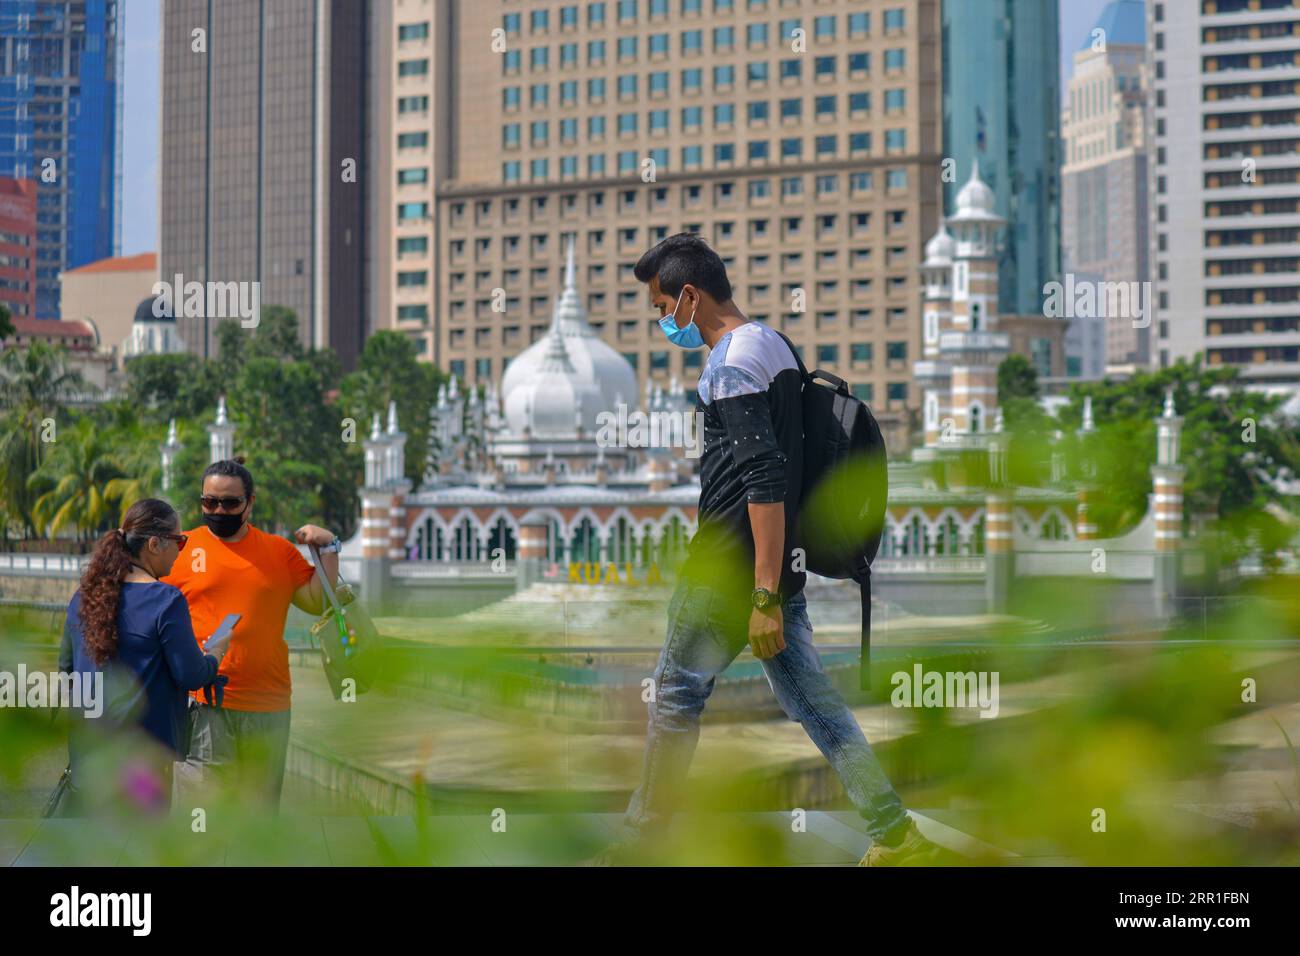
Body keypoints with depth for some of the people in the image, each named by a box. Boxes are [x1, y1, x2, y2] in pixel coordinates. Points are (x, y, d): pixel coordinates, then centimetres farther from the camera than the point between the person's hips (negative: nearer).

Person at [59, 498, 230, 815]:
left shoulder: (85, 595, 5)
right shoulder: (166, 600, -15)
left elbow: (66, 665, 15)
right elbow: (191, 675, -12)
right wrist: (216, 653, 8)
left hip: (86, 747, 6)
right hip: (141, 750, -6)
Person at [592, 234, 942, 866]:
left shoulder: (730, 366, -16)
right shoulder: (772, 344, 15)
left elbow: (766, 482, -24)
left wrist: (765, 597, -26)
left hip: (729, 572, -9)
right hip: (777, 566, 9)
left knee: (676, 692, 6)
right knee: (812, 702, 8)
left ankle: (641, 837, 18)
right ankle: (896, 836, 6)